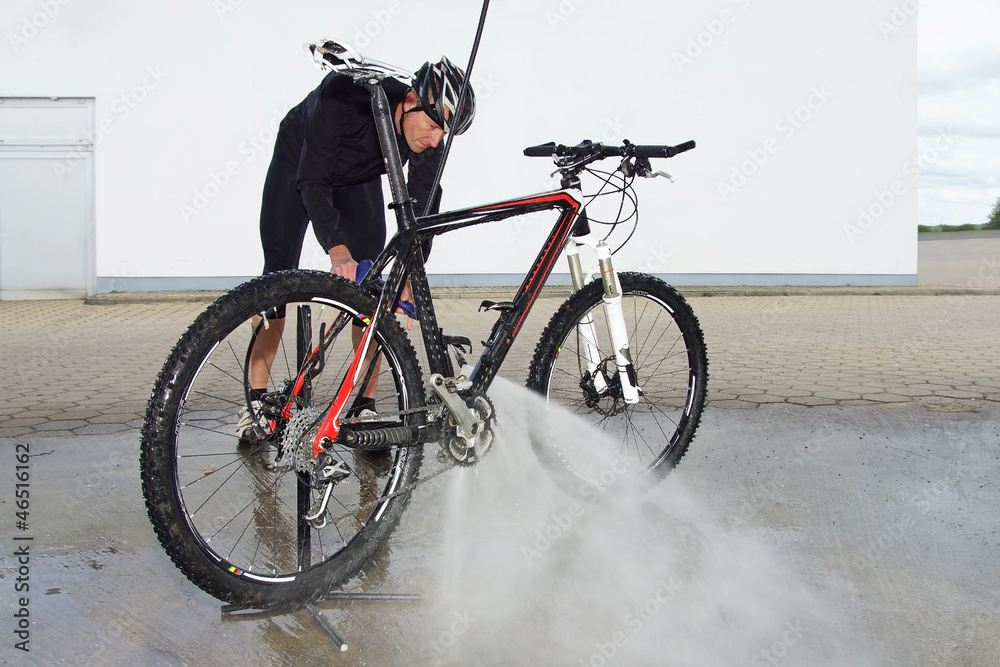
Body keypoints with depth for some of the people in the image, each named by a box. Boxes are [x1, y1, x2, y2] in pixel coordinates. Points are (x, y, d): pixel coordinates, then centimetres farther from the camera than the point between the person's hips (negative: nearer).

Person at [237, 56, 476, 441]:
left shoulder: (429, 139, -30)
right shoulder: (346, 97, -41)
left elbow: (422, 209, -24)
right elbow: (312, 182, -35)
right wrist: (337, 251, -46)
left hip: (359, 177, 3)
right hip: (300, 162, -3)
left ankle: (365, 406, -6)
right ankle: (257, 399, 1)